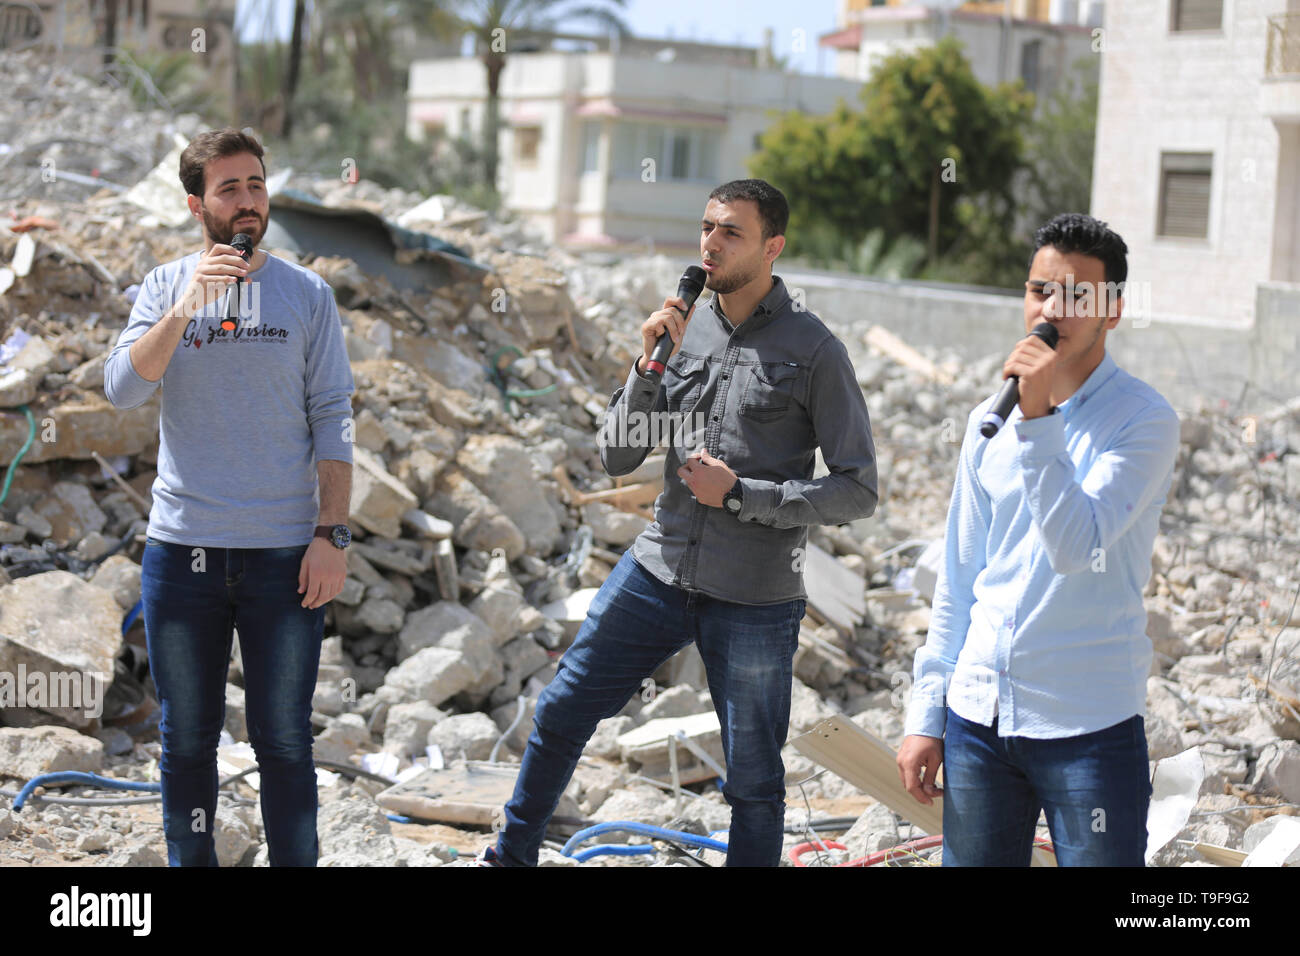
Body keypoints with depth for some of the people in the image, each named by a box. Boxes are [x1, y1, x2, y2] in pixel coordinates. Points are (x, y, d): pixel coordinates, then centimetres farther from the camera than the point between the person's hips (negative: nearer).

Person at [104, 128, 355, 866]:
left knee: (284, 741, 3)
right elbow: (123, 389, -9)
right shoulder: (165, 288, 5)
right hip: (183, 549, 1)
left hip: (286, 552, -1)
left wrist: (333, 533, -5)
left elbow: (332, 418, 2)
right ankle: (191, 862, 22)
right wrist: (186, 307, -20)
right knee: (187, 739, 9)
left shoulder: (307, 294, 4)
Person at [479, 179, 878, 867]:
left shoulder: (812, 349, -8)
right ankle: (511, 856, 30)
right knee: (561, 711, 11)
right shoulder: (682, 326, 6)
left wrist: (738, 493, -15)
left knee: (753, 782, 5)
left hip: (753, 597, -4)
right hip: (658, 570, 5)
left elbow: (857, 491, -9)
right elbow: (617, 458, 6)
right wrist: (651, 366, -9)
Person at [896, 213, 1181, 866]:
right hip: (976, 717, 5)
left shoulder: (1144, 420, -7)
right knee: (972, 860, 10)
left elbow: (1077, 547, -20)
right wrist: (926, 714, 11)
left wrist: (1038, 421, -24)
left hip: (1086, 723, -5)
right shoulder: (989, 423, 9)